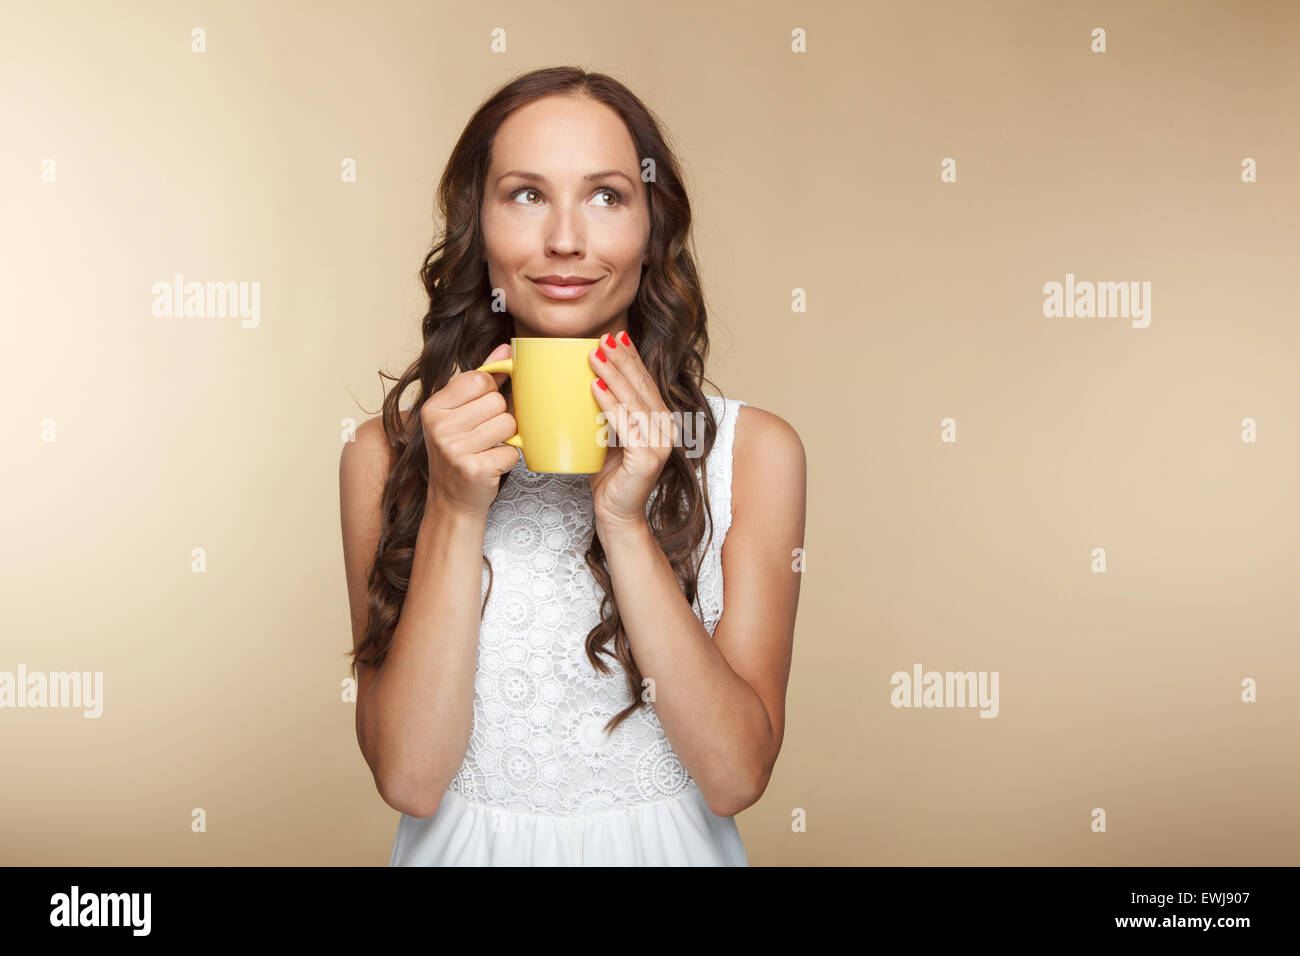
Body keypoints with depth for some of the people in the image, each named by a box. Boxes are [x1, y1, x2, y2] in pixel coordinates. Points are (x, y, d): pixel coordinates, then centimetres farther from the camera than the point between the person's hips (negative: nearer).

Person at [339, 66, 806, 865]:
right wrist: (455, 510, -23)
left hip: (668, 844, 0)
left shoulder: (754, 450, -10)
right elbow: (409, 778, -14)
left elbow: (737, 777, -15)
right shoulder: (387, 454, -9)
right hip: (469, 844, 0)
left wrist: (625, 523, -24)